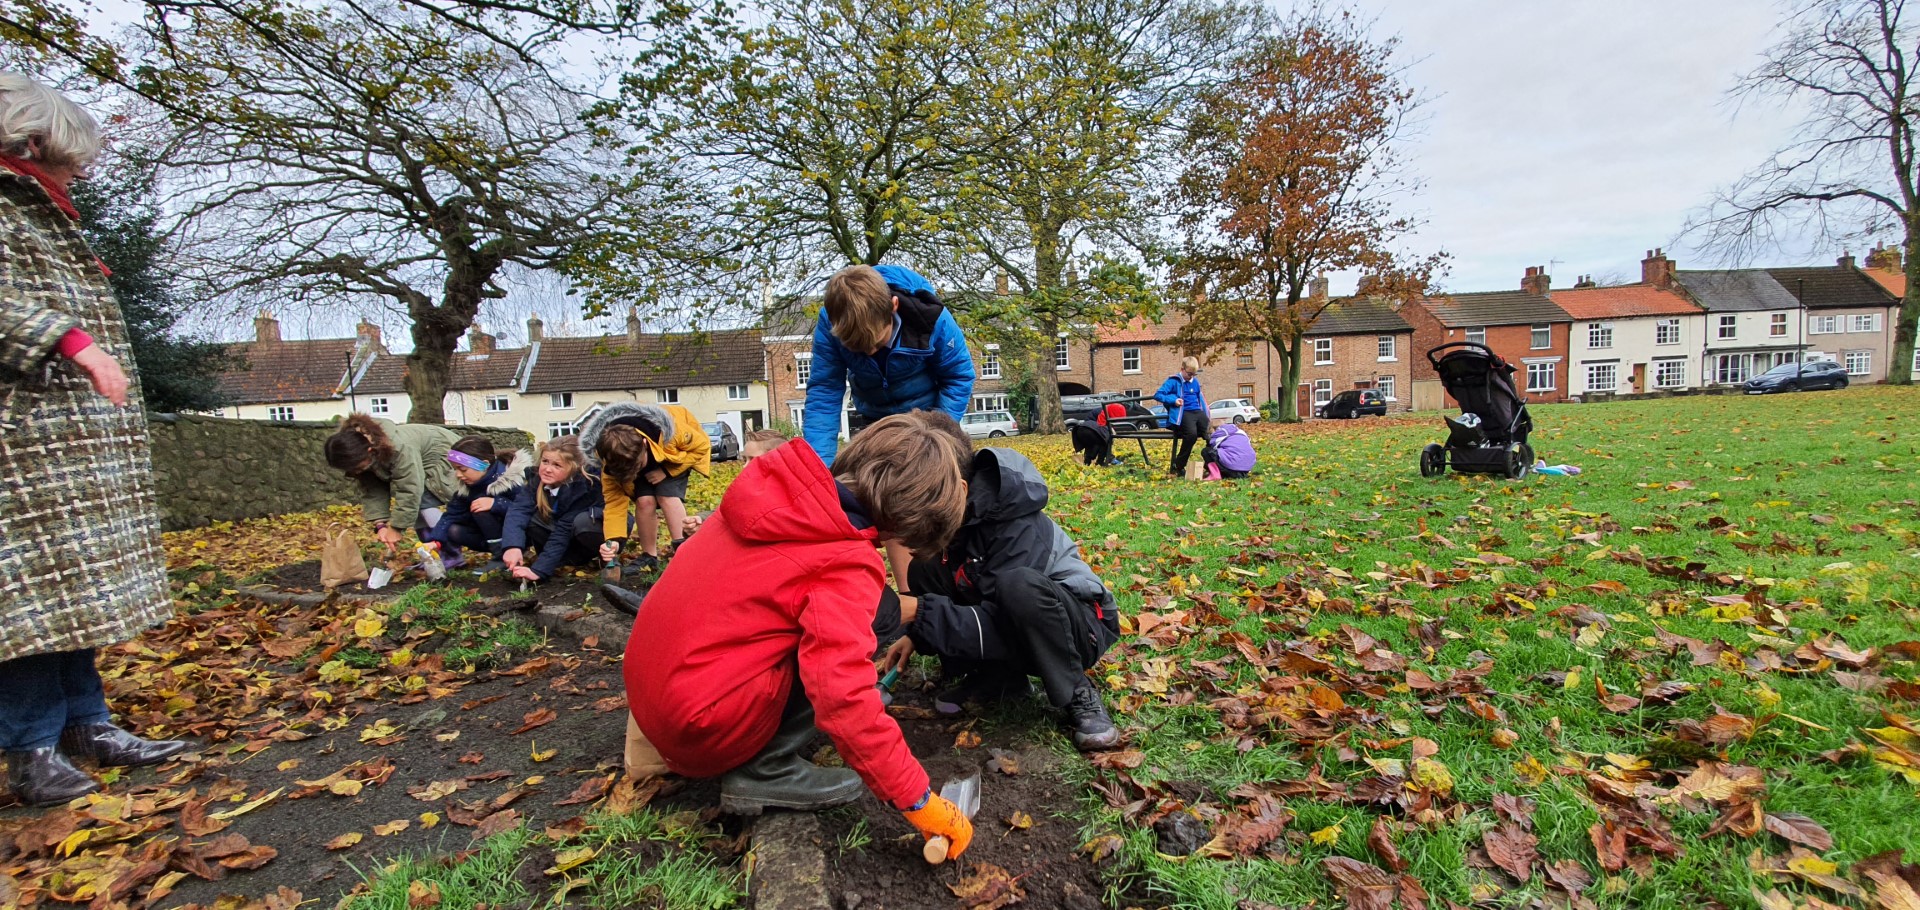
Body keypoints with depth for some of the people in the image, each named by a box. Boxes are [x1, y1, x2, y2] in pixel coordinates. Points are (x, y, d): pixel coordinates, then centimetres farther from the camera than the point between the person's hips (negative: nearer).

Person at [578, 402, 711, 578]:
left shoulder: (669, 432, -43)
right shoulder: (611, 460, -32)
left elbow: (702, 445, -25)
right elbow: (614, 500, -27)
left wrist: (667, 471, -31)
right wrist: (613, 540, -39)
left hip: (676, 453, -2)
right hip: (643, 455, 2)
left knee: (667, 496, -25)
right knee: (645, 500, -20)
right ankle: (649, 556, -1)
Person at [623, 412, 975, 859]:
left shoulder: (775, 487, 0)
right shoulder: (848, 568, -22)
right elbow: (846, 703, -29)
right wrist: (919, 801, -19)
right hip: (704, 732, -8)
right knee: (878, 615, -6)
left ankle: (764, 763, 12)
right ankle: (767, 771, -5)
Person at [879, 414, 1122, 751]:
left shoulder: (1016, 526, -30)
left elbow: (996, 624, -29)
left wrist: (919, 612, -29)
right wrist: (916, 633, -7)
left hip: (1081, 627, -7)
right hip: (1016, 631, 8)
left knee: (1019, 585, -40)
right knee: (922, 573, -8)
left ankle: (1077, 696, -15)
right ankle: (997, 676, 1)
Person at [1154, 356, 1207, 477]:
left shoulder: (1195, 381, 20)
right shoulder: (1173, 381, 2)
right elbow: (1157, 395, -3)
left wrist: (1206, 414, 19)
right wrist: (1173, 400, -15)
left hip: (1198, 412, 6)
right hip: (1183, 413, -6)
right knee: (1192, 433, -32)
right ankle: (1177, 467, -21)